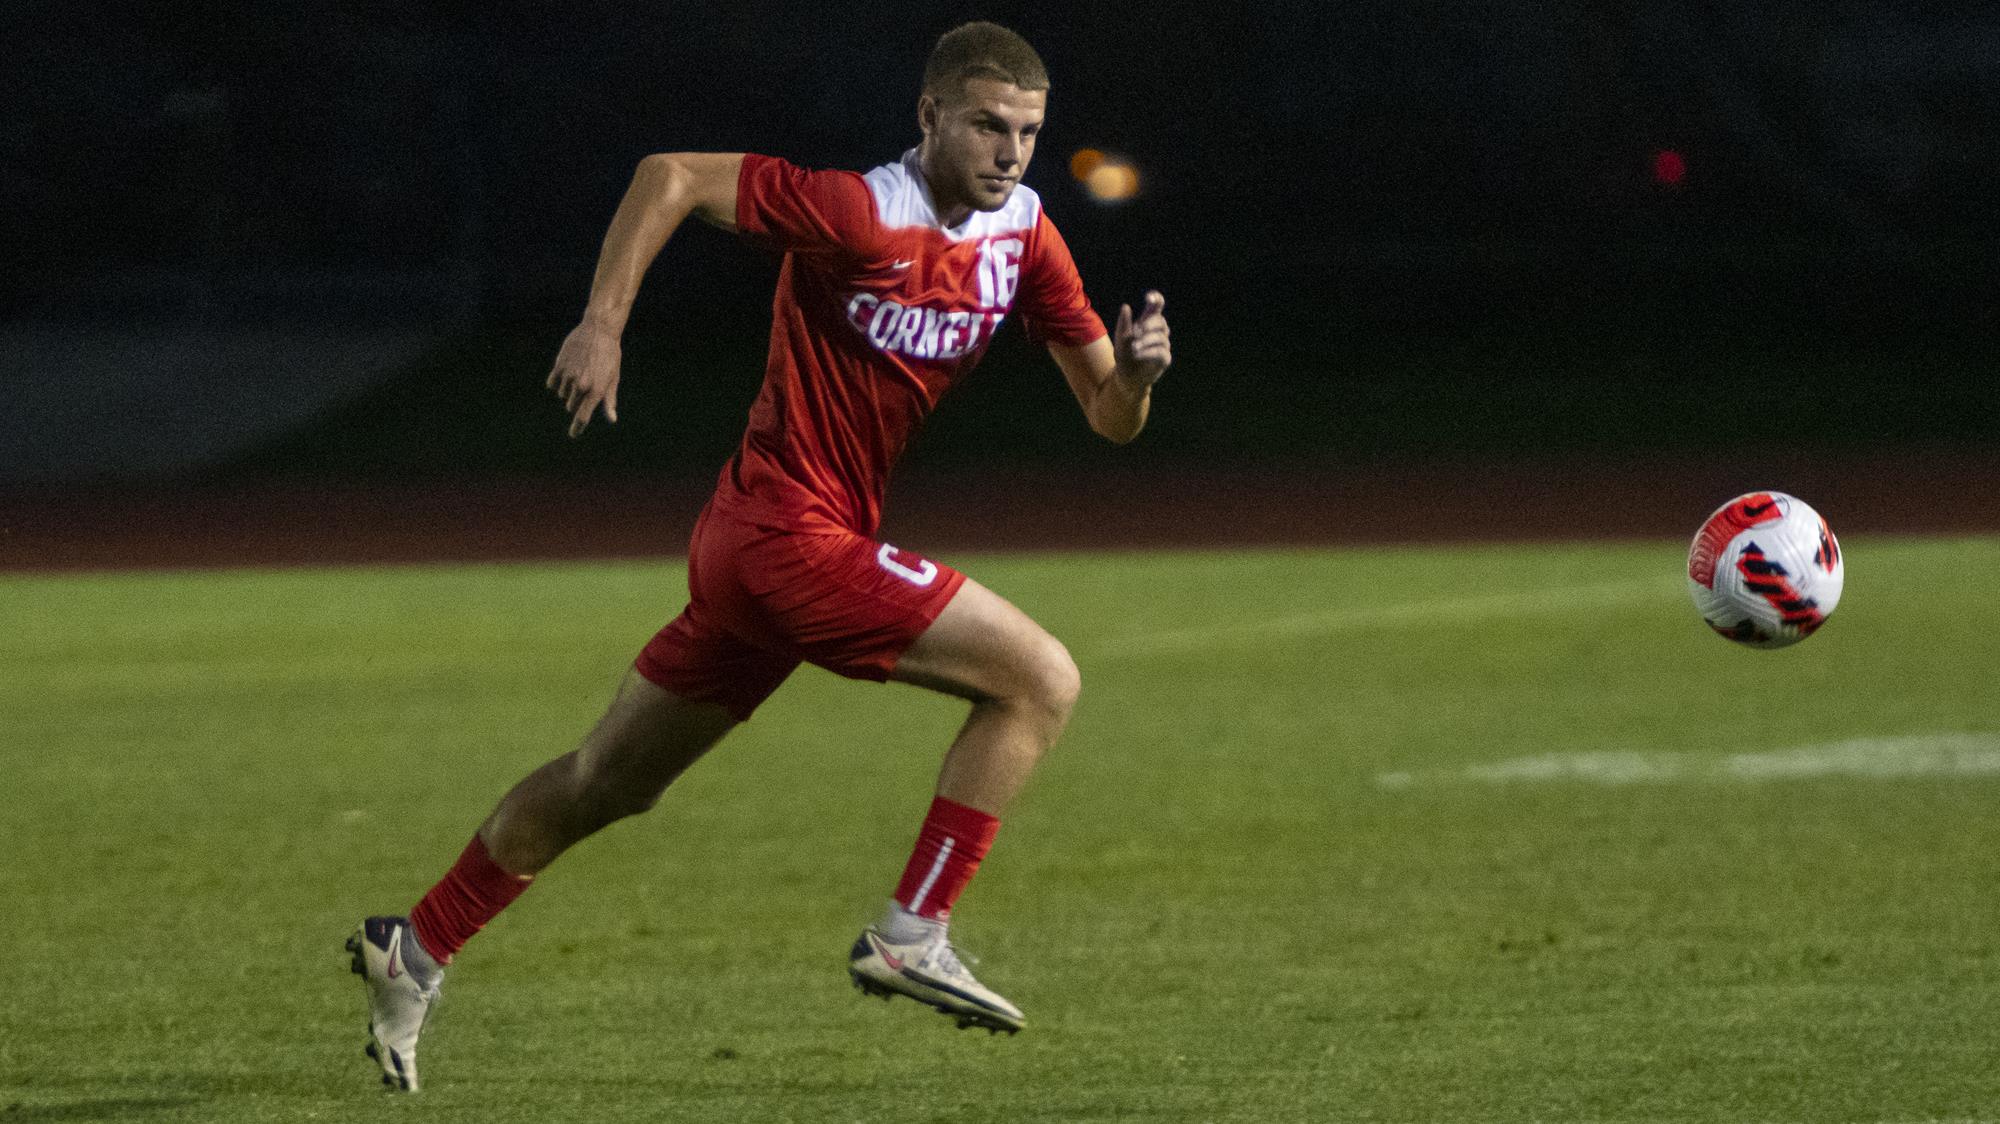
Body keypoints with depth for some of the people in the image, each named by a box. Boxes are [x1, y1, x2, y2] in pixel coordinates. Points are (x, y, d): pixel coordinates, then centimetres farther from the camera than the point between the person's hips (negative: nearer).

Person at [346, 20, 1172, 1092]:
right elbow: (673, 171, -15)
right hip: (794, 531, -8)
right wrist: (603, 323, -20)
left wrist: (1134, 367, -17)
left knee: (606, 781, 18)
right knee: (1040, 678, -12)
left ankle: (413, 951, 28)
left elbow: (1109, 416, 6)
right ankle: (909, 936, -10)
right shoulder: (857, 211, -18)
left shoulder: (1022, 236, 4)